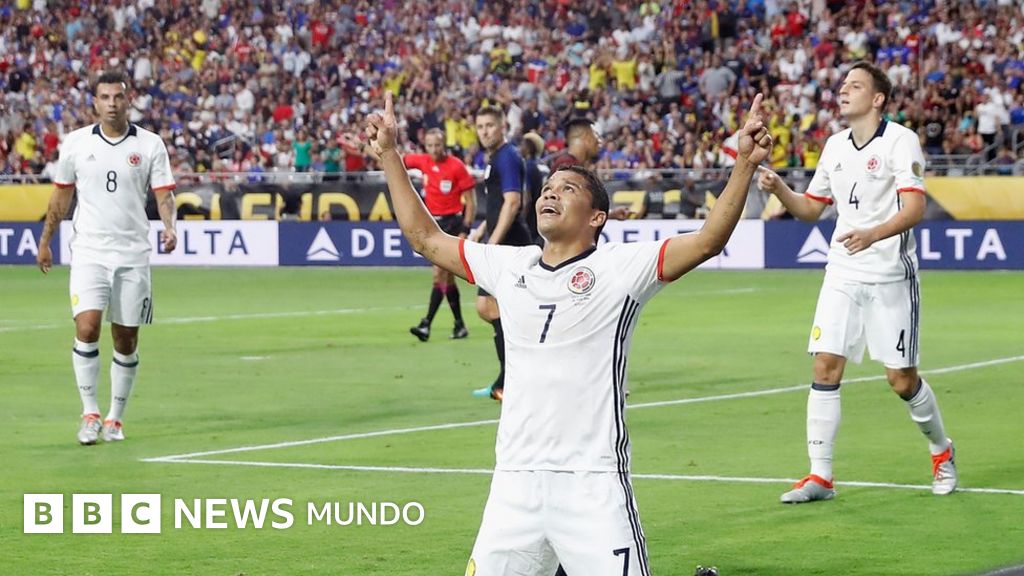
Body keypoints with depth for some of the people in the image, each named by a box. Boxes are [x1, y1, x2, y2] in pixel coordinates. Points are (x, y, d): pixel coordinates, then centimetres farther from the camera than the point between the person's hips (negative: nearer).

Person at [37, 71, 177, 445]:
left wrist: (169, 228, -20)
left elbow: (164, 194, -2)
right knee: (87, 327, -16)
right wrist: (45, 241, 17)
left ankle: (116, 418, 17)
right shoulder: (75, 143, 4)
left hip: (133, 255, 0)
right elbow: (62, 195, 14)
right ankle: (89, 413, -7)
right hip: (89, 251, 0)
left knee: (126, 340, 4)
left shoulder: (150, 145, 1)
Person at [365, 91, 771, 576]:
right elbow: (425, 237, 22)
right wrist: (389, 154, 23)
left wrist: (745, 164, -23)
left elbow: (709, 239, -12)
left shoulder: (621, 267, -2)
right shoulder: (508, 266, 13)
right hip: (514, 482, 5)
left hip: (593, 483, -5)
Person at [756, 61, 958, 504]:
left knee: (902, 379, -1)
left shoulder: (900, 140, -9)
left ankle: (942, 452, 26)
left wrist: (873, 234, -36)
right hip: (842, 274, 5)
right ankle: (820, 476, -2)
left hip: (890, 276, -5)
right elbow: (811, 208, 20)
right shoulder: (835, 146, 11)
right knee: (825, 366, -6)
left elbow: (914, 207, -20)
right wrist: (779, 189, 0)